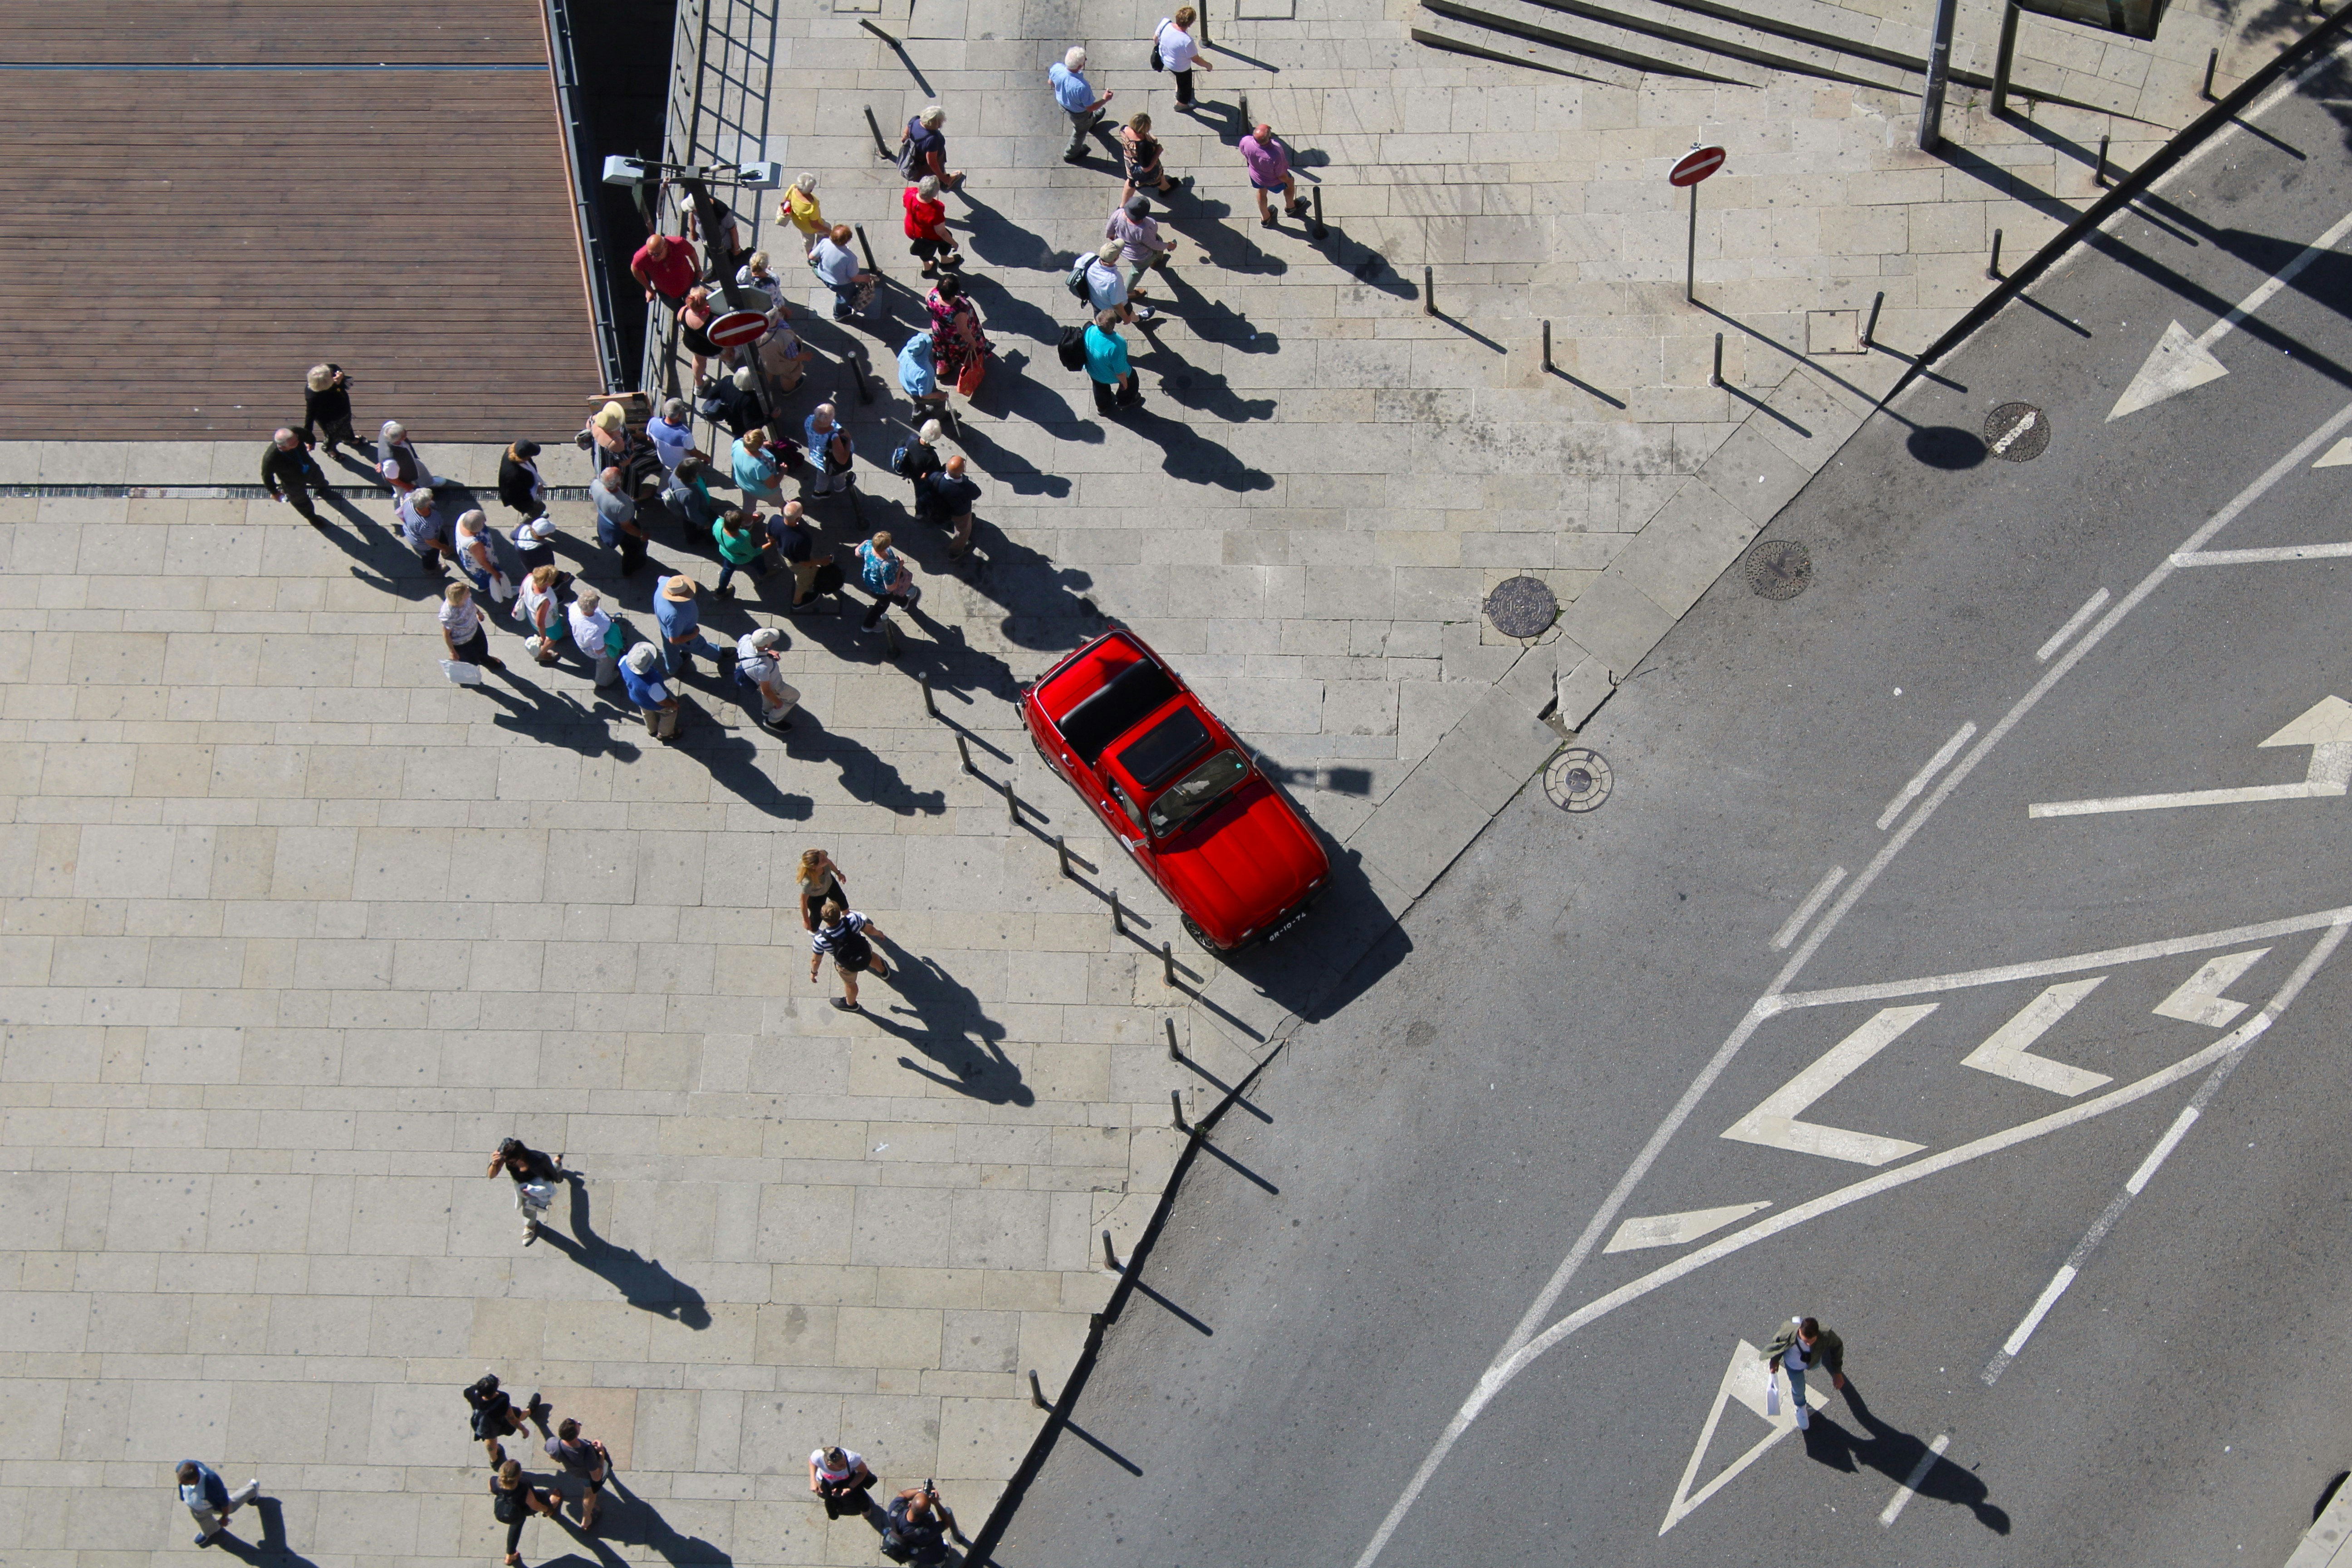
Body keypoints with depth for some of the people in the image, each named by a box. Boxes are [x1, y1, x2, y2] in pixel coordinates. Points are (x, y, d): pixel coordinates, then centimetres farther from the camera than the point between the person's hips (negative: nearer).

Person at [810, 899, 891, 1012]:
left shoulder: (820, 940, -36)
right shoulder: (853, 920, -34)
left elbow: (816, 960, -17)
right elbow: (869, 929, -12)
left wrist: (813, 972, 5)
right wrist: (878, 932, 12)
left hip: (849, 967, -2)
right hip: (865, 954, 2)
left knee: (850, 983, 31)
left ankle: (851, 1004, 62)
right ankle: (884, 972, 71)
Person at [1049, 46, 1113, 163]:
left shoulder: (1057, 69, -33)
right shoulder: (1082, 87, -47)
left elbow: (1051, 81, -8)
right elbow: (1090, 108, -29)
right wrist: (1105, 100, -13)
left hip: (1062, 103, 5)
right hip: (1078, 113, -5)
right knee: (1080, 131, 30)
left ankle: (1091, 122, 73)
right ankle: (1071, 155, 55)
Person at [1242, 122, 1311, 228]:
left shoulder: (1246, 142, -37)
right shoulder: (1275, 155, -47)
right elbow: (1281, 176, -27)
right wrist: (1288, 181, -4)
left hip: (1256, 176, 3)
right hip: (1274, 181, -3)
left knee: (1261, 192, 35)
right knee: (1290, 182, 31)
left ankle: (1265, 218, 60)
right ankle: (1290, 207, 60)